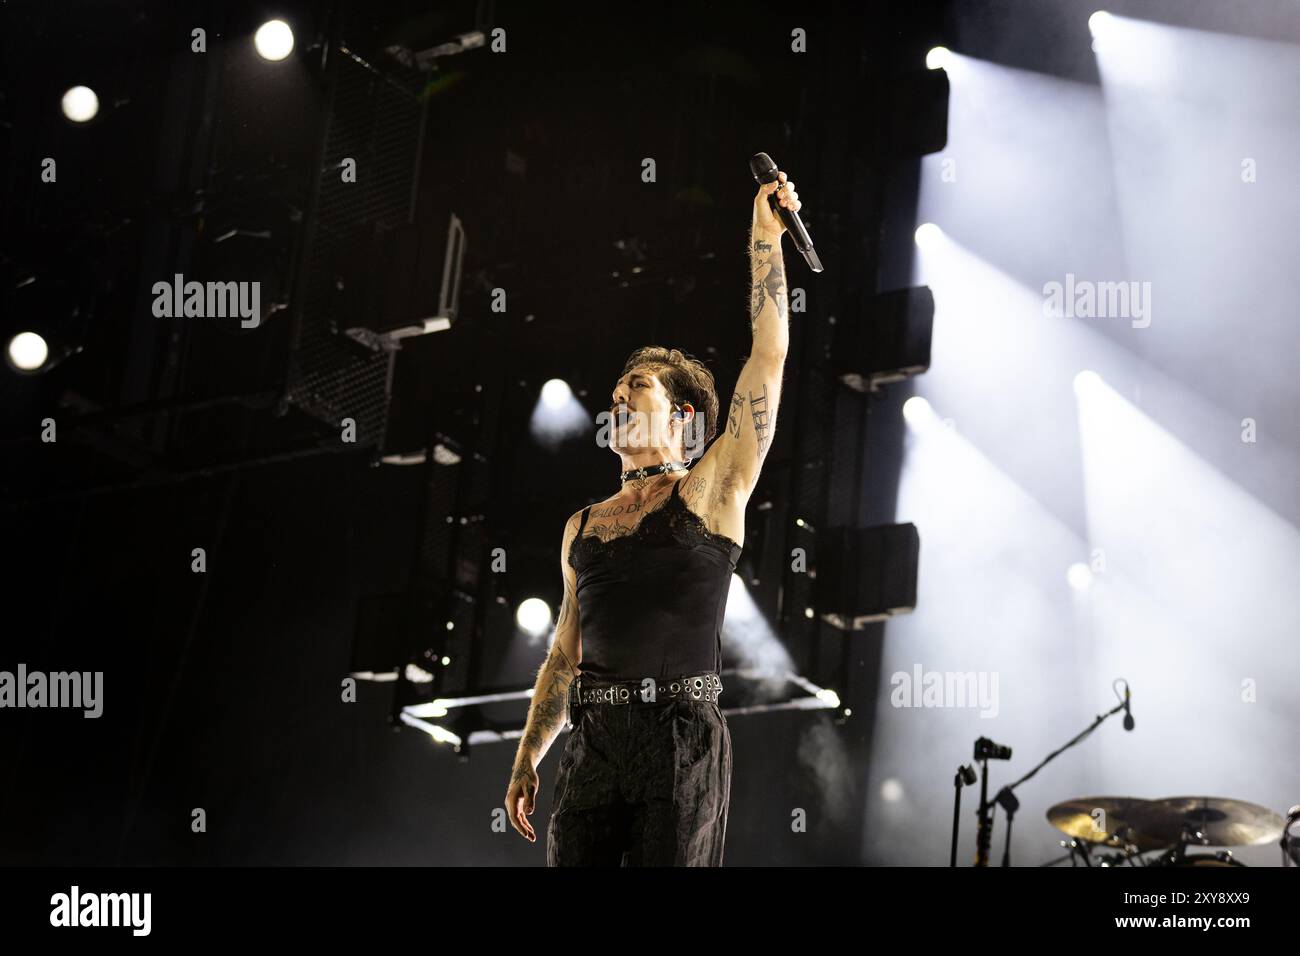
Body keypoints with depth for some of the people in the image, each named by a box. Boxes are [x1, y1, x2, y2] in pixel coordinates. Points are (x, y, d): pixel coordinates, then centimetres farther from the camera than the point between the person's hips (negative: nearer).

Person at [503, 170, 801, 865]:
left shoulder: (711, 492, 5)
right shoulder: (582, 527, 19)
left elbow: (769, 352, -1)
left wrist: (766, 235, -1)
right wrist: (526, 758, 16)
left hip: (679, 736, -4)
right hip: (593, 740, 4)